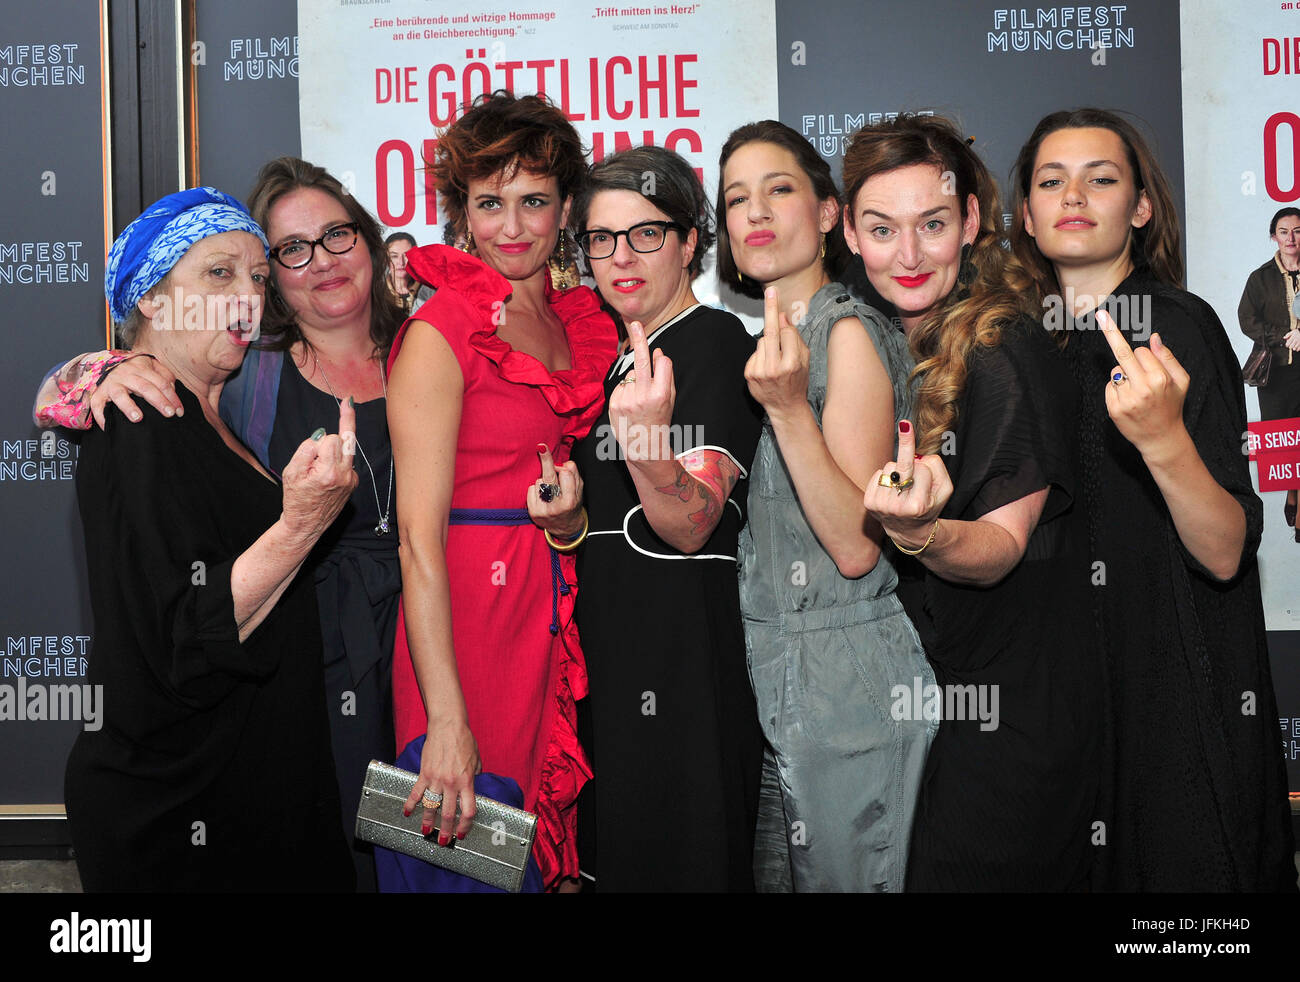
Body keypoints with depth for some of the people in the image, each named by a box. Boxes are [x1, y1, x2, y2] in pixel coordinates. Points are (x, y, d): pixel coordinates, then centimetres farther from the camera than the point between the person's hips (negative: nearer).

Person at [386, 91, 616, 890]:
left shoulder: (579, 321, 8)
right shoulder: (440, 332, -12)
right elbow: (420, 538, -17)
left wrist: (570, 520, -5)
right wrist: (445, 721, -23)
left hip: (560, 617, 6)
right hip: (467, 619, -6)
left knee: (551, 841, 13)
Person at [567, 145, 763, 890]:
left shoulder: (714, 342, -11)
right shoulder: (620, 356, 15)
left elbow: (691, 526, -23)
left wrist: (646, 443, -40)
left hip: (683, 654, -9)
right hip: (614, 648, 9)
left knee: (674, 860, -2)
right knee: (616, 851, 16)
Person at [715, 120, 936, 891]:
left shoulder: (847, 335, -14)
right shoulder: (763, 343, 10)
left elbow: (857, 546, -20)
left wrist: (789, 409, -28)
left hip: (846, 677, -8)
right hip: (769, 672, 8)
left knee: (841, 875, 5)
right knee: (773, 873, 17)